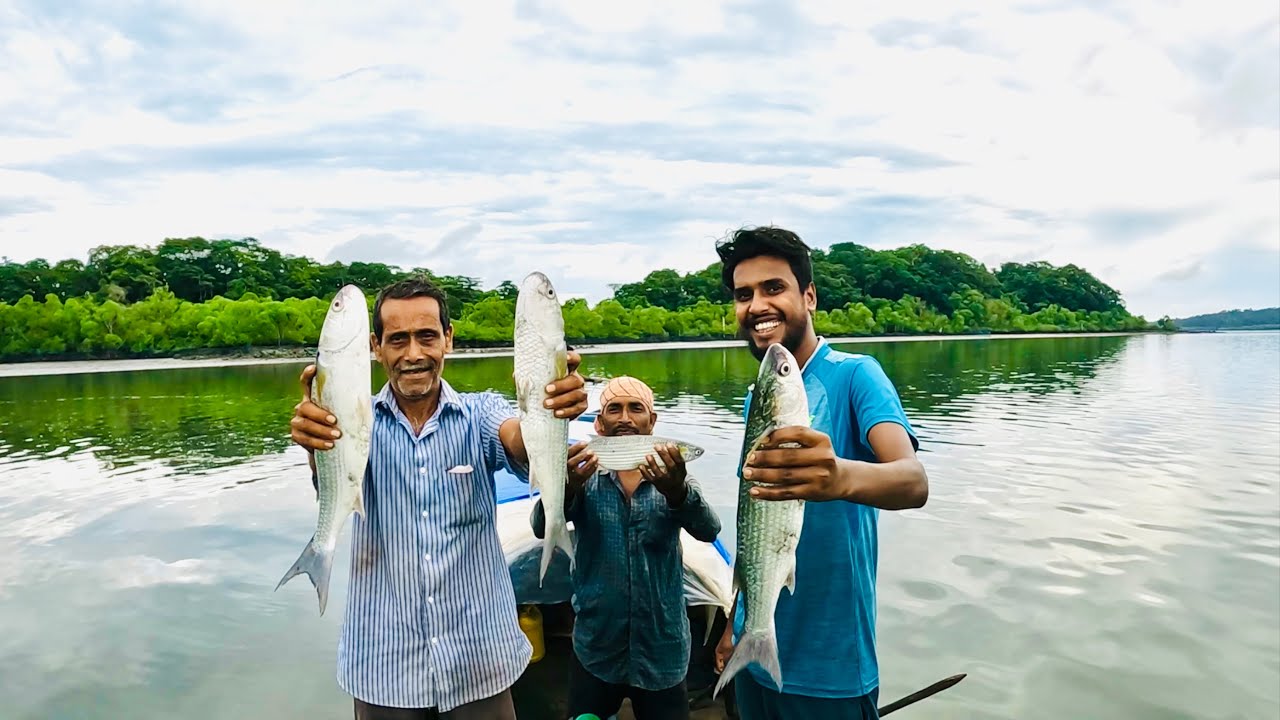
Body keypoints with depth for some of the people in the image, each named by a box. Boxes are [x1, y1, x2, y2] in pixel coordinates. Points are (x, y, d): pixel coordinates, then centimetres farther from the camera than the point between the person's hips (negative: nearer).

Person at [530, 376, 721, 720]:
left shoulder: (671, 478, -3)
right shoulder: (585, 476, -4)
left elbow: (708, 530, -21)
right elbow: (541, 527, -21)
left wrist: (676, 491, -42)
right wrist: (566, 486, -42)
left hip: (663, 652, 0)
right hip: (595, 651, 0)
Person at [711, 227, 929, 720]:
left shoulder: (854, 375, -15)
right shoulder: (755, 399, 3)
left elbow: (913, 482, -32)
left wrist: (843, 476, -52)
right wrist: (734, 623, 12)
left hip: (831, 665, -5)